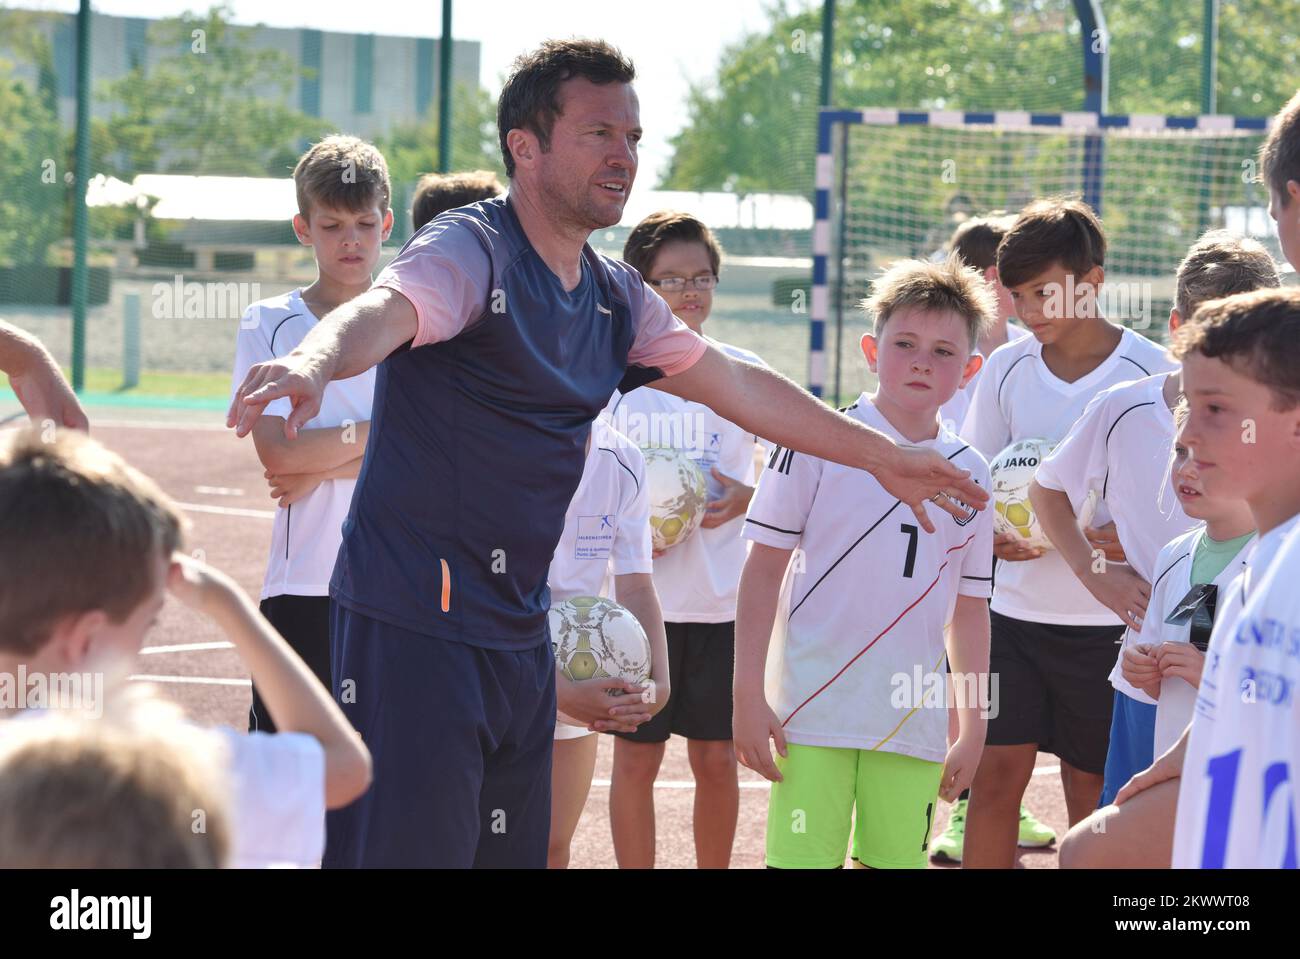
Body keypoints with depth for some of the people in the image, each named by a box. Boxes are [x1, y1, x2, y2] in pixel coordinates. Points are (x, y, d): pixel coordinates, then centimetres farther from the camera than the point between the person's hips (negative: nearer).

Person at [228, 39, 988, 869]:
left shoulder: (615, 299, 13)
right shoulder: (470, 252, -12)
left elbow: (738, 387, 26)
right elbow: (381, 313, -33)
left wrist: (883, 458, 32)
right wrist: (314, 363, -56)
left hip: (519, 636, 8)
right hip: (415, 622, -8)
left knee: (515, 852, 8)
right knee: (408, 848, -13)